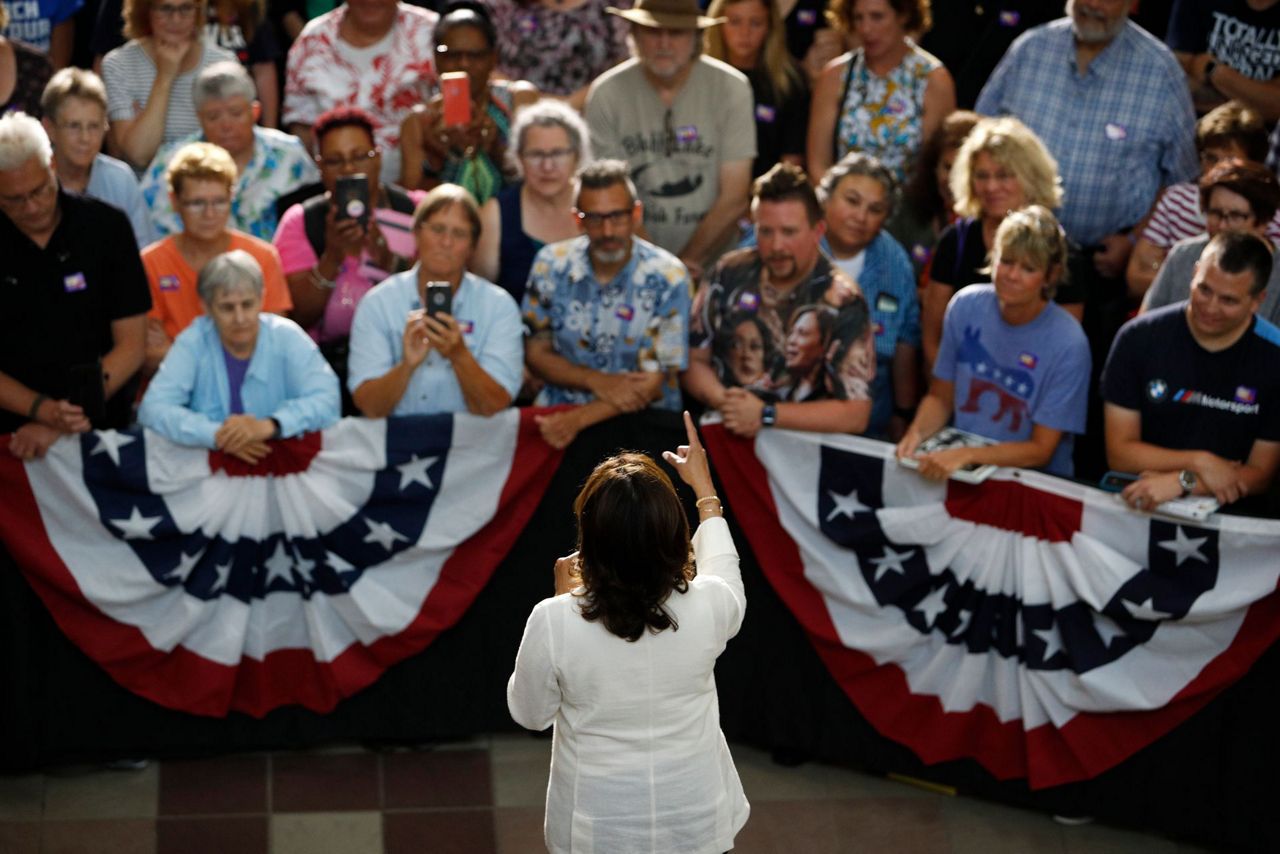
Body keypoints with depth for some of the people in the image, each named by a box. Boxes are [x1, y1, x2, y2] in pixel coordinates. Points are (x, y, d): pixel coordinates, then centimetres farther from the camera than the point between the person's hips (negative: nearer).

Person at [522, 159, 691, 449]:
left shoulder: (667, 278, -8)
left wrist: (578, 419, -21)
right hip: (559, 410, 3)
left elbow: (654, 383, -9)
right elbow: (535, 352, 6)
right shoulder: (551, 264, 1)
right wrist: (596, 381, -13)